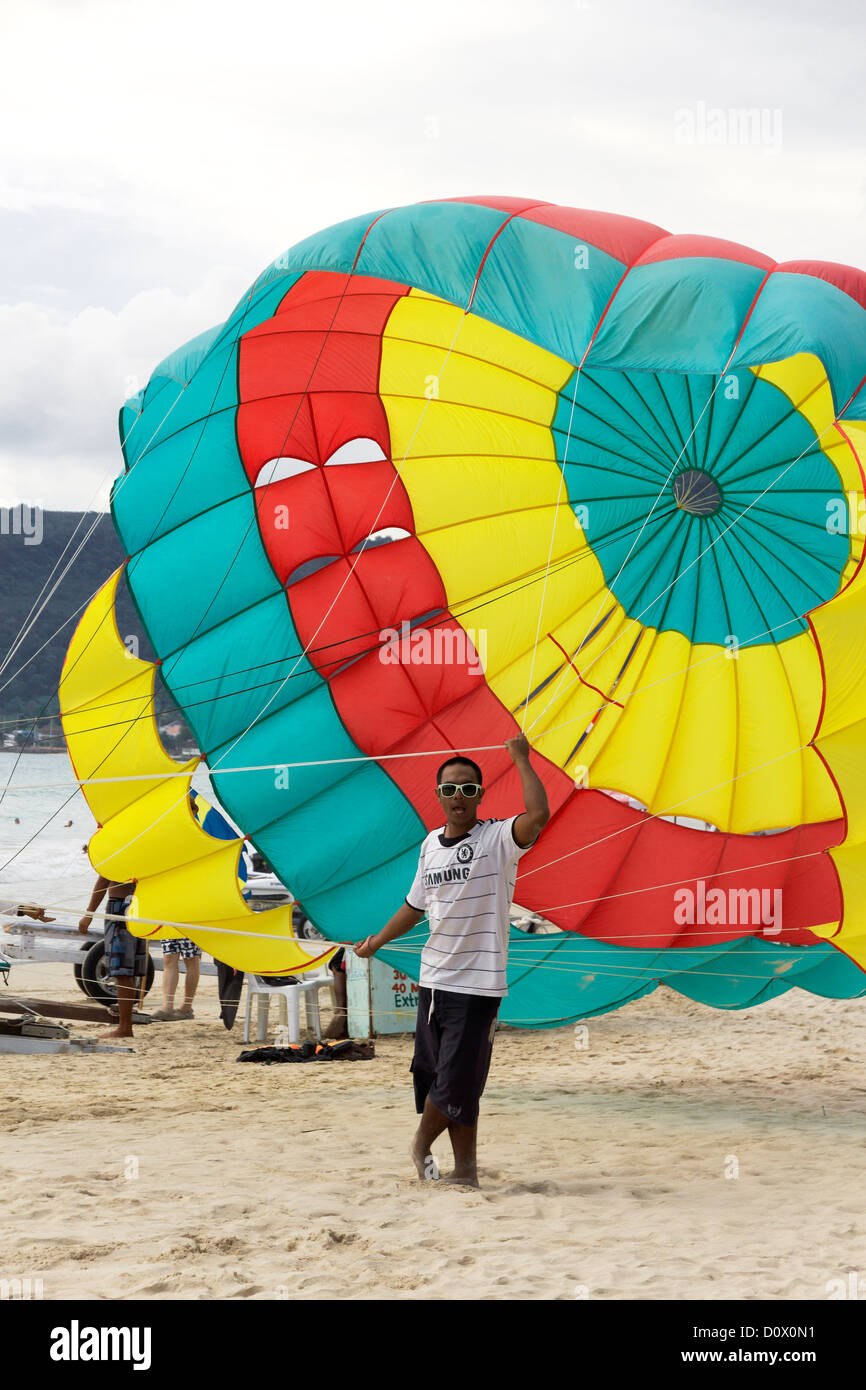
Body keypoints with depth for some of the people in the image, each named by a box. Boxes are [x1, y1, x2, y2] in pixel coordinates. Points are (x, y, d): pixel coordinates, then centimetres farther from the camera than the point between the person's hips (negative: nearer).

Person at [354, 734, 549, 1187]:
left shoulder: (498, 839, -7)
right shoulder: (431, 844, 12)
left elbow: (538, 815, -29)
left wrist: (520, 758, -20)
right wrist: (376, 941, 32)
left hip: (477, 983, -6)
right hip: (434, 979, 6)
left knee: (456, 1083, -7)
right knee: (432, 1077, 6)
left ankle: (422, 1144, 18)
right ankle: (465, 1170, 16)